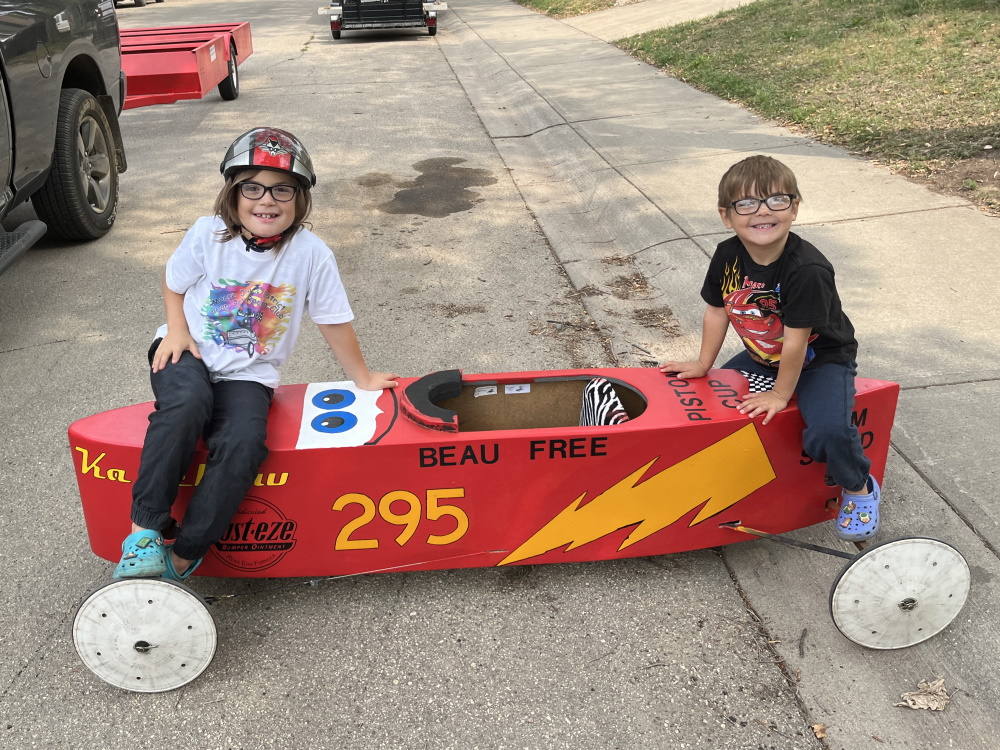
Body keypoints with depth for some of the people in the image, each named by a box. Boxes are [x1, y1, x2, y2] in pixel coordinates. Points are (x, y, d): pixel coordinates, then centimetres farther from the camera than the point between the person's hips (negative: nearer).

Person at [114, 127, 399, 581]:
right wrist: (177, 330, -5)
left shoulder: (311, 254, -9)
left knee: (243, 444, -29)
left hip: (247, 375, 0)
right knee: (188, 403, -35)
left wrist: (362, 379, 9)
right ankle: (144, 530, -26)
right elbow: (174, 284, 12)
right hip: (188, 353, 0)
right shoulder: (207, 234, -6)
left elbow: (334, 322, 1)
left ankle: (182, 558, -18)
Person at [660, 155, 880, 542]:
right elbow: (717, 310, 0)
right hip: (764, 358, 7)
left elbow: (796, 341, -26)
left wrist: (780, 394, -18)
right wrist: (702, 365, 6)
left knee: (826, 432, -27)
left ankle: (860, 488, 4)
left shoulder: (807, 270, -33)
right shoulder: (727, 256, -14)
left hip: (822, 360, -6)